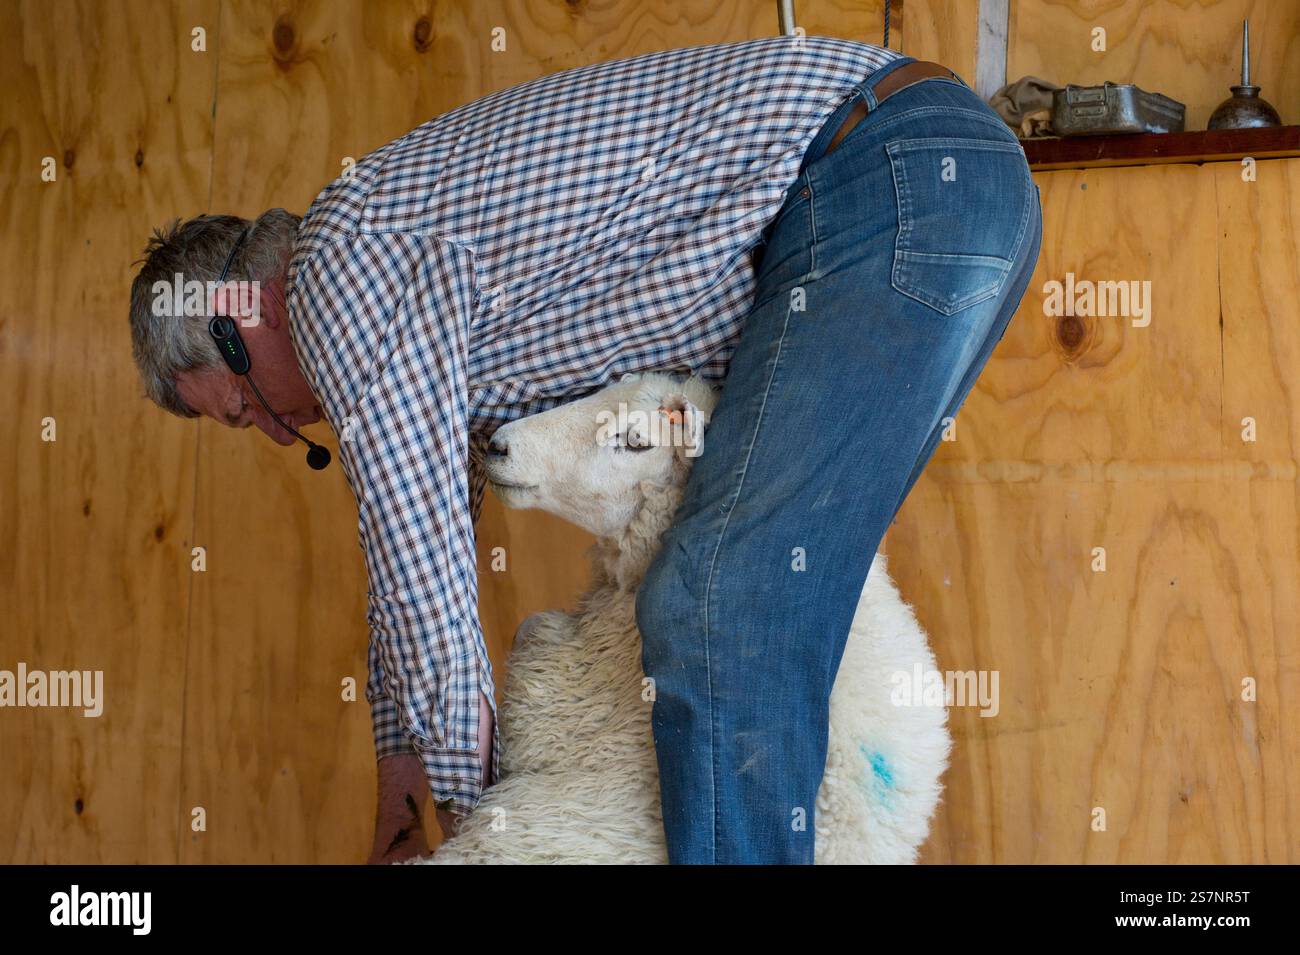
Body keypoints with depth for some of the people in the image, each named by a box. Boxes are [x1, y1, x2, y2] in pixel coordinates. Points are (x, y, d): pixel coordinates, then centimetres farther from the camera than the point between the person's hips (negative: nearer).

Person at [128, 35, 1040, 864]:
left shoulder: (338, 260, -6)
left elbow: (424, 581, -6)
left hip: (898, 181, -11)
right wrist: (396, 817, 35)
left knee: (717, 617, -15)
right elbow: (414, 552, 30)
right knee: (760, 601, 15)